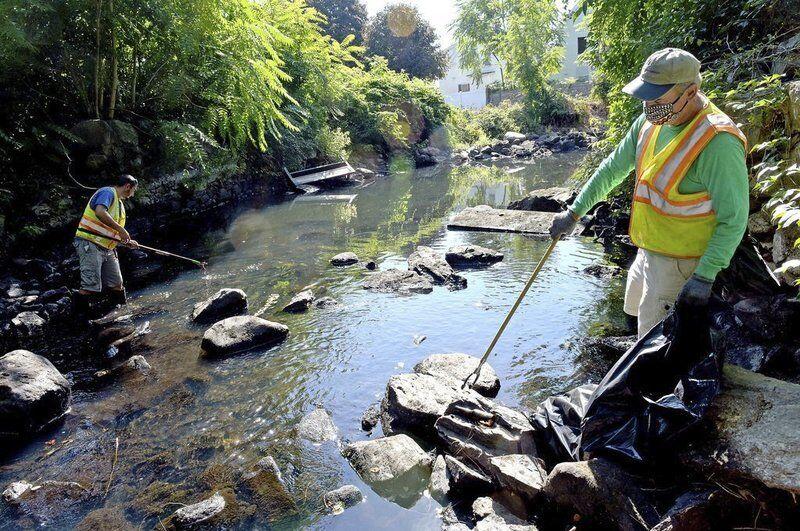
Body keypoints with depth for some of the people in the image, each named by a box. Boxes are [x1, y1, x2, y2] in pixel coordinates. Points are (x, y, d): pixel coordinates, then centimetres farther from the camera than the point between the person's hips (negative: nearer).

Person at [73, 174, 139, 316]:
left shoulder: (120, 204, 23)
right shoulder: (108, 192, -7)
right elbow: (100, 213, -28)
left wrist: (127, 242, 11)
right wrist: (121, 229, -23)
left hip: (107, 249, 10)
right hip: (90, 245, -10)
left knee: (117, 284, 8)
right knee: (91, 286, -14)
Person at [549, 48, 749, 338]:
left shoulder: (718, 142, -29)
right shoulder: (651, 121, -4)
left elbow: (734, 219, -25)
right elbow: (614, 167, 6)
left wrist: (705, 276, -29)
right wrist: (574, 212, 7)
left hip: (680, 260, -9)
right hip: (648, 248, 9)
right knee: (635, 307, 29)